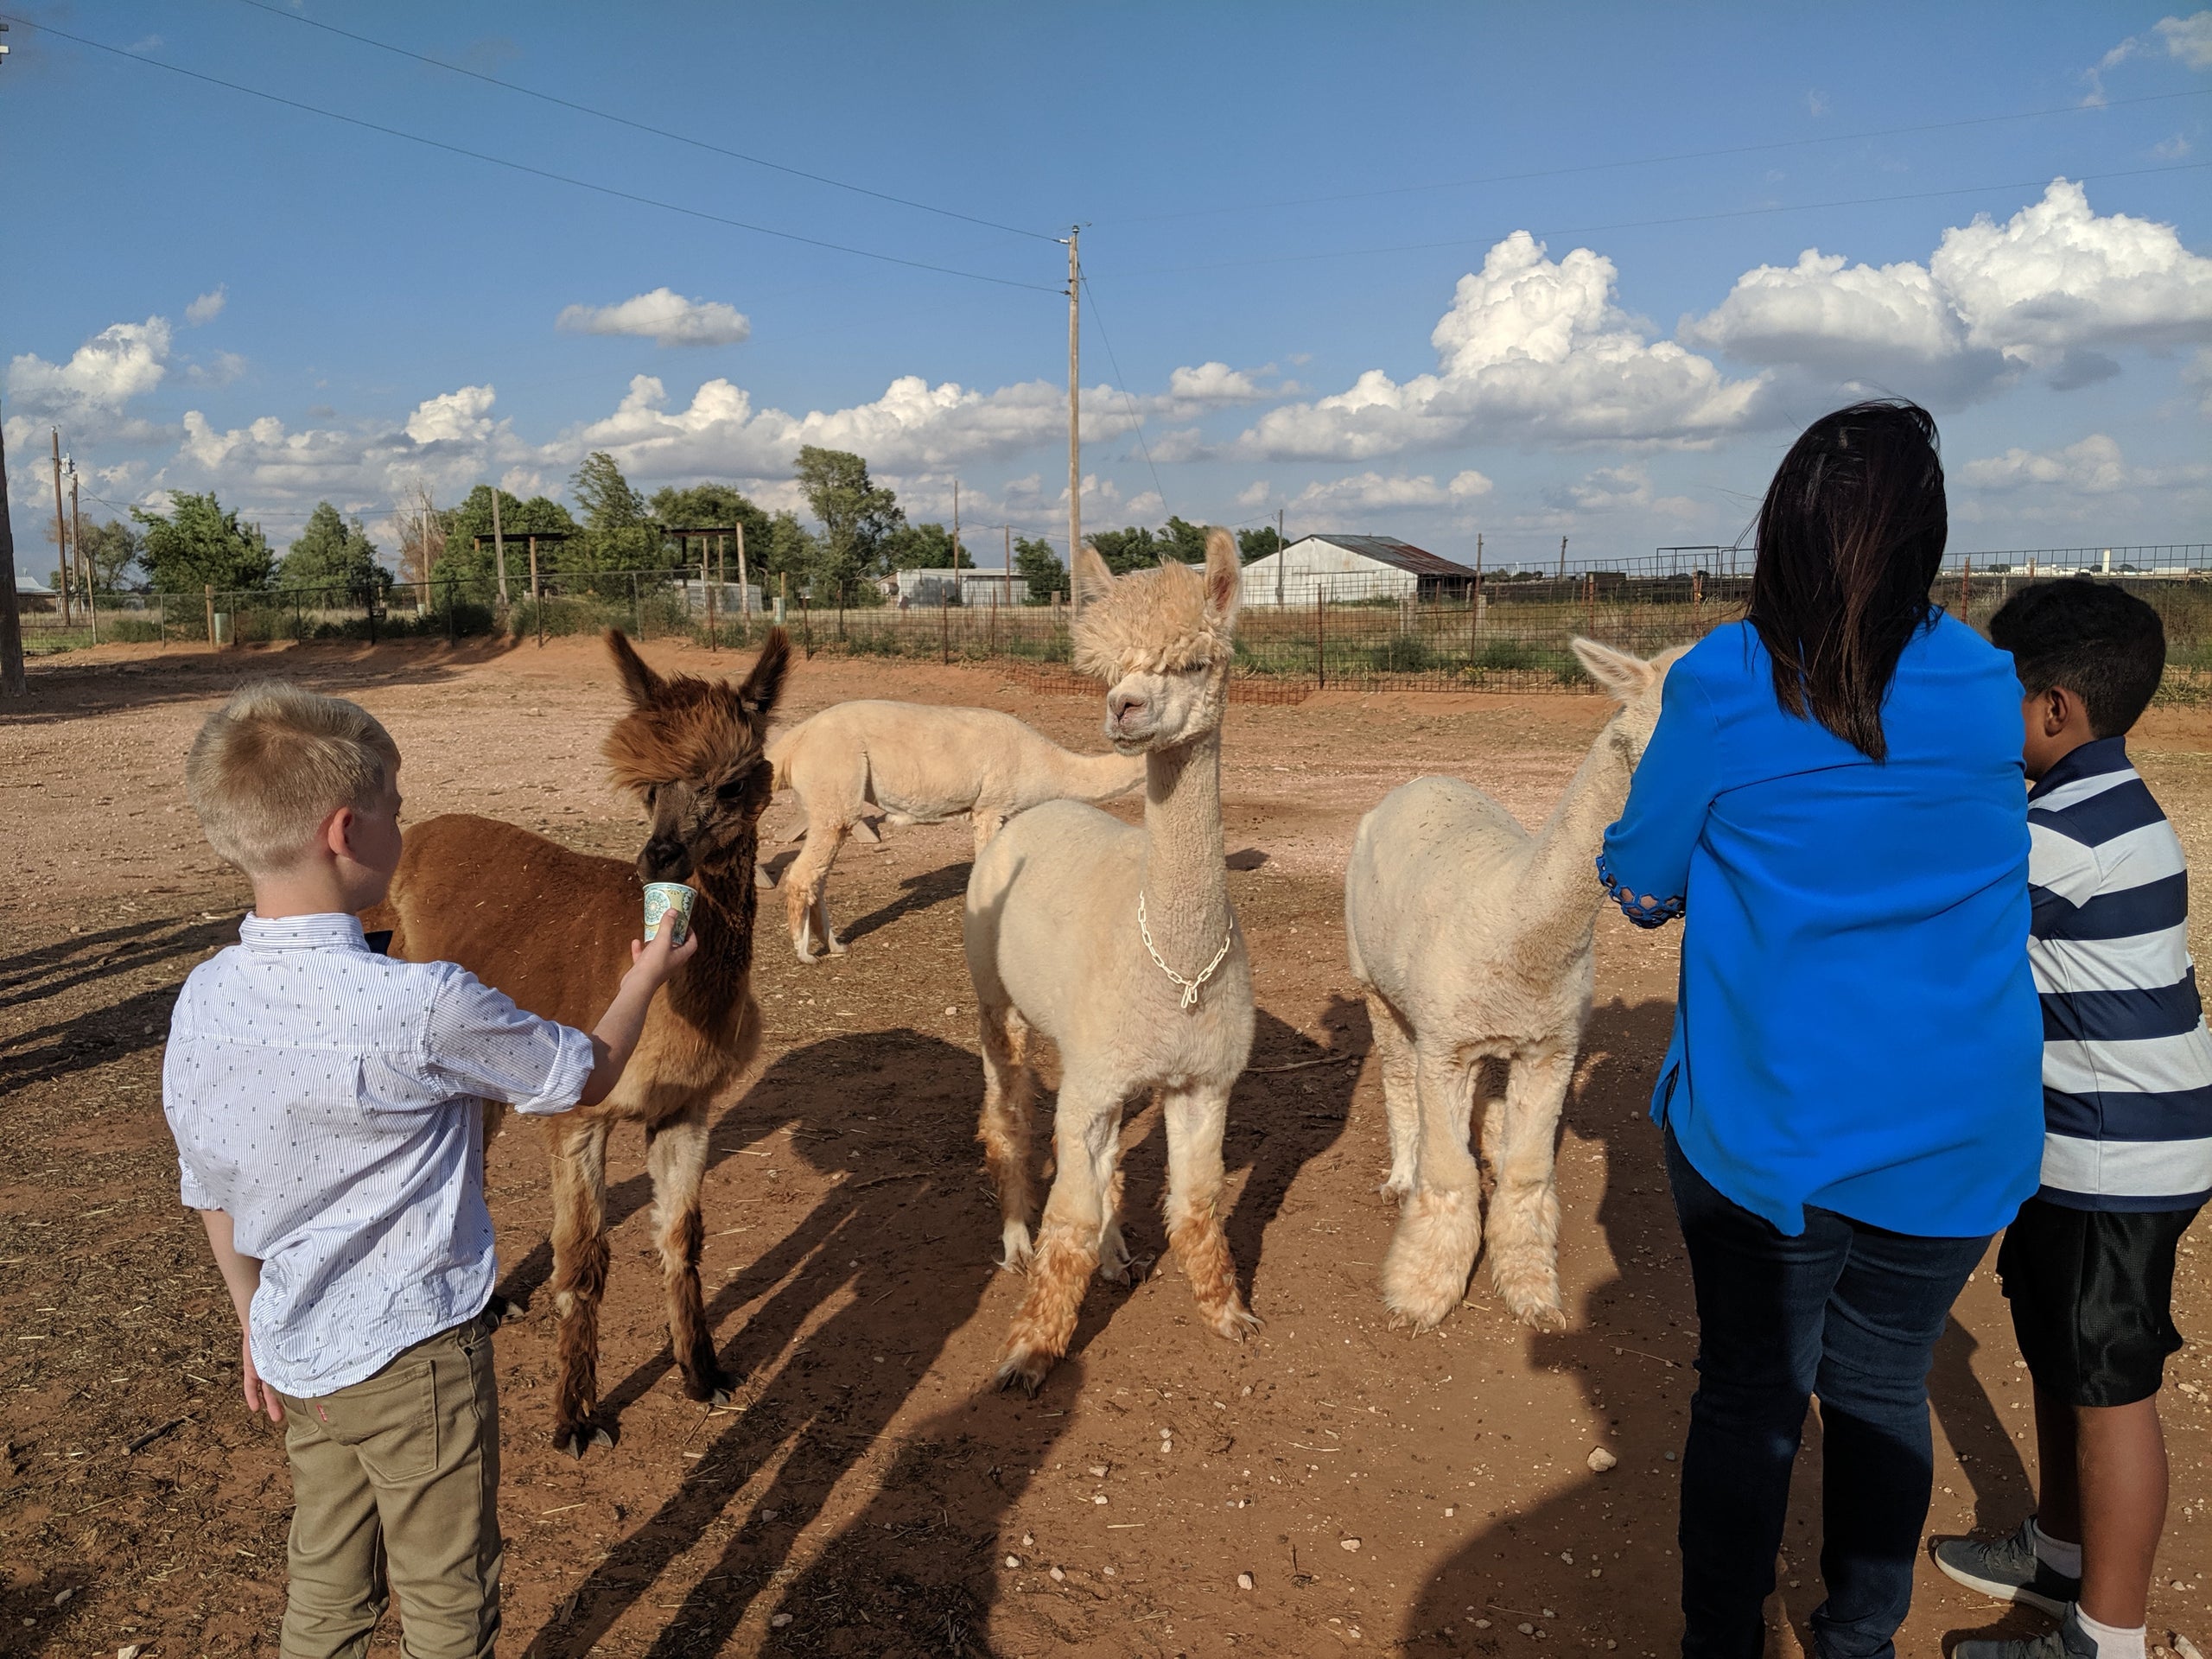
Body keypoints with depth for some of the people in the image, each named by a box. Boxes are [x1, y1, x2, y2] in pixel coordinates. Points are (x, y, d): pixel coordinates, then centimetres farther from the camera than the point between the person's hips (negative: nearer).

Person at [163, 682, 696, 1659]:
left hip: (296, 1356, 6)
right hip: (413, 1356, -6)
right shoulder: (423, 1009, -28)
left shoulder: (201, 1000, -7)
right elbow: (586, 1076, -11)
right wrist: (646, 979, 7)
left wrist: (255, 1320, 20)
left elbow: (209, 1186, 6)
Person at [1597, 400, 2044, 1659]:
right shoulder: (1989, 686, -3)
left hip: (1767, 1137, -3)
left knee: (1750, 1395, 14)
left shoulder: (1724, 686, -14)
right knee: (1885, 1389, 21)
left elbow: (1641, 887, -4)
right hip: (1956, 1143, 3)